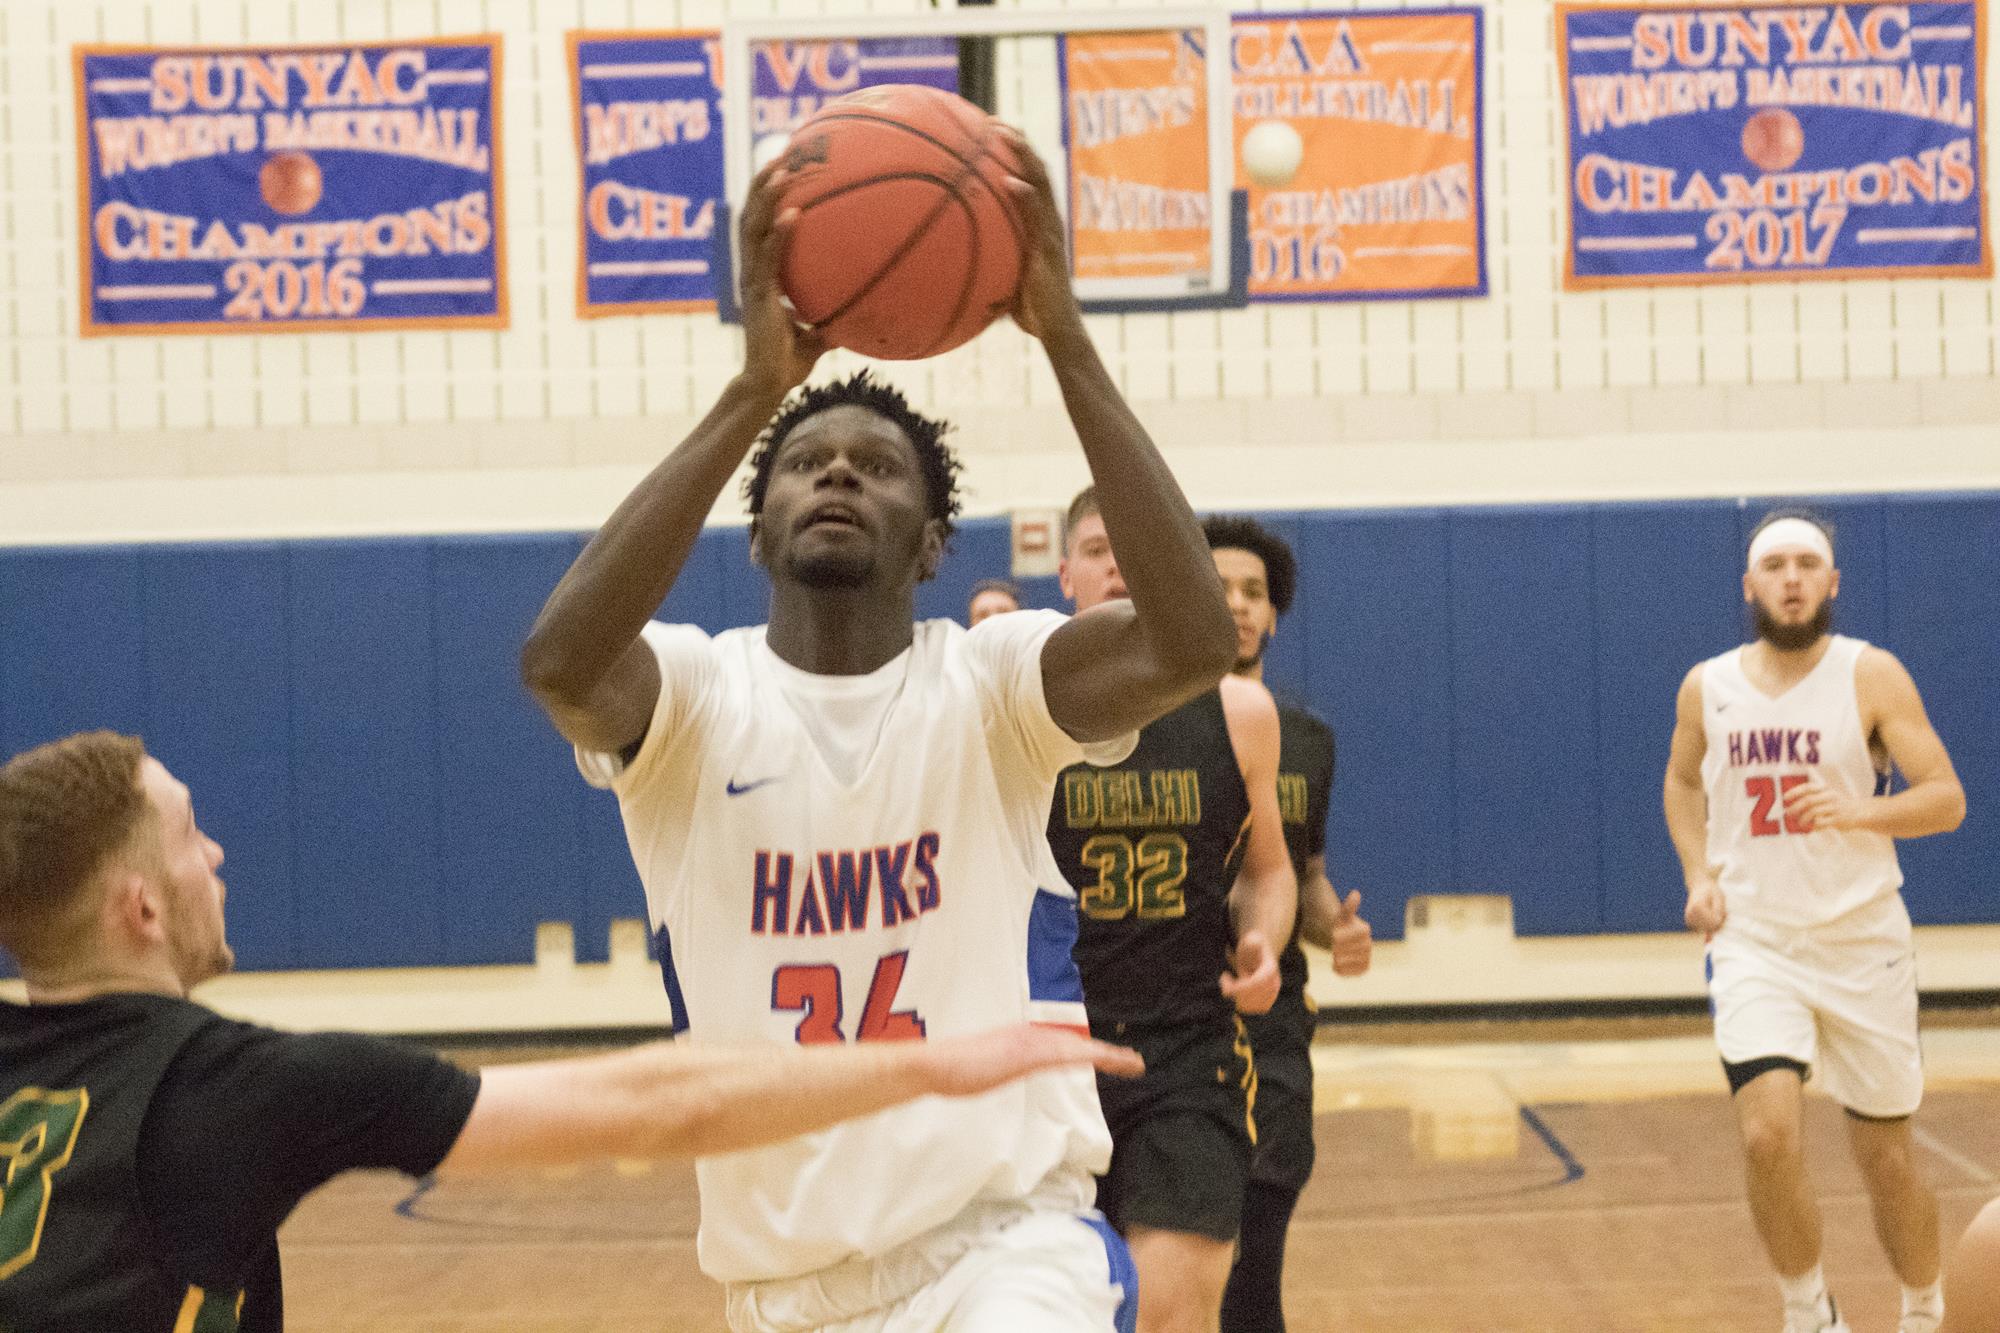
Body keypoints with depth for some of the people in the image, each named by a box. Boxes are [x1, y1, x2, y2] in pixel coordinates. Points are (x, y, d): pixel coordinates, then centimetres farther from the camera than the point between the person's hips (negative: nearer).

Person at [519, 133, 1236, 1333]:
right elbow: (558, 663, -26)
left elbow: (1193, 642, -23)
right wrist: (755, 392, -29)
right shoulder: (695, 695, -3)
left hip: (1009, 1233, -2)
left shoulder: (989, 682, -4)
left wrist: (1066, 339, -25)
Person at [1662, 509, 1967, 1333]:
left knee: (1885, 1155, 8)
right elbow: (1683, 782, 21)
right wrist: (1698, 875, 6)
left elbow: (1947, 800, -12)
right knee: (1768, 1135, -19)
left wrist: (1857, 812, -30)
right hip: (1755, 943, 1)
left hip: (1863, 943, -1)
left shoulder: (1872, 676, -7)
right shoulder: (1707, 688, 2)